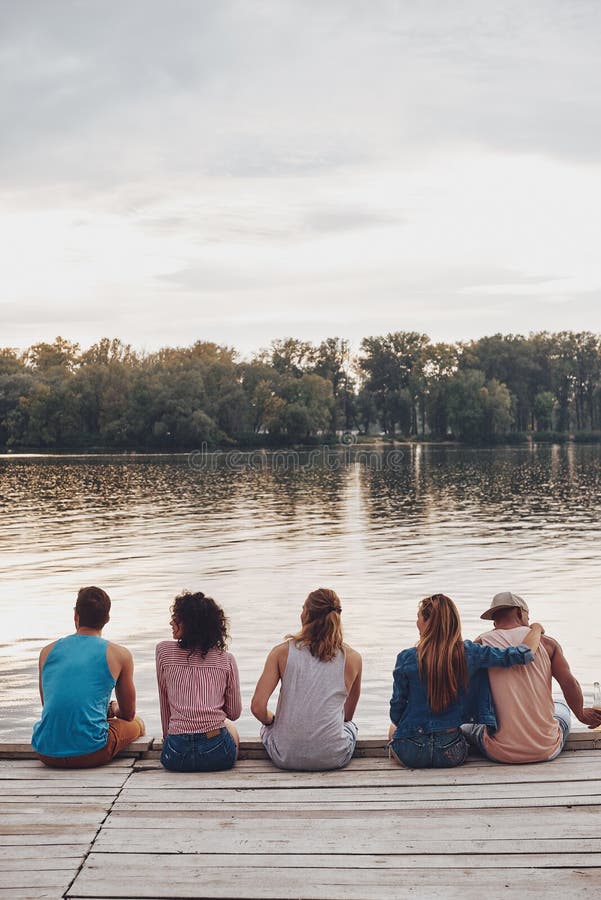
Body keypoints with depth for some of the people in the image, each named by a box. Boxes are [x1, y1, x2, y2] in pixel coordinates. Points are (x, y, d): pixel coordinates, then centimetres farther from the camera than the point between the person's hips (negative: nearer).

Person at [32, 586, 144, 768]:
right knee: (137, 724, 27)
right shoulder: (119, 654, 0)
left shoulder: (48, 651, 9)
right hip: (90, 754, 0)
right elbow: (128, 713, 12)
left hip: (46, 753, 0)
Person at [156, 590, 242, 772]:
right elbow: (234, 712, 10)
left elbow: (164, 700, 11)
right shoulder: (226, 660, 3)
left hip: (176, 755, 1)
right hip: (217, 752, -1)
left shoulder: (164, 651, 1)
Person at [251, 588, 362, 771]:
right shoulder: (352, 658, -2)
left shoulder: (282, 652, -5)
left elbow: (257, 707, -9)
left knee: (267, 726, 36)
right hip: (333, 758, 0)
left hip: (285, 757, 1)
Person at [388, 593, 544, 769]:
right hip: (452, 754, 1)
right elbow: (524, 653, -9)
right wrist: (536, 629, 12)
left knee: (394, 728, 34)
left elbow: (397, 709, -4)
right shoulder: (469, 653, -11)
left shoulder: (406, 659, -14)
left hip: (411, 754, -1)